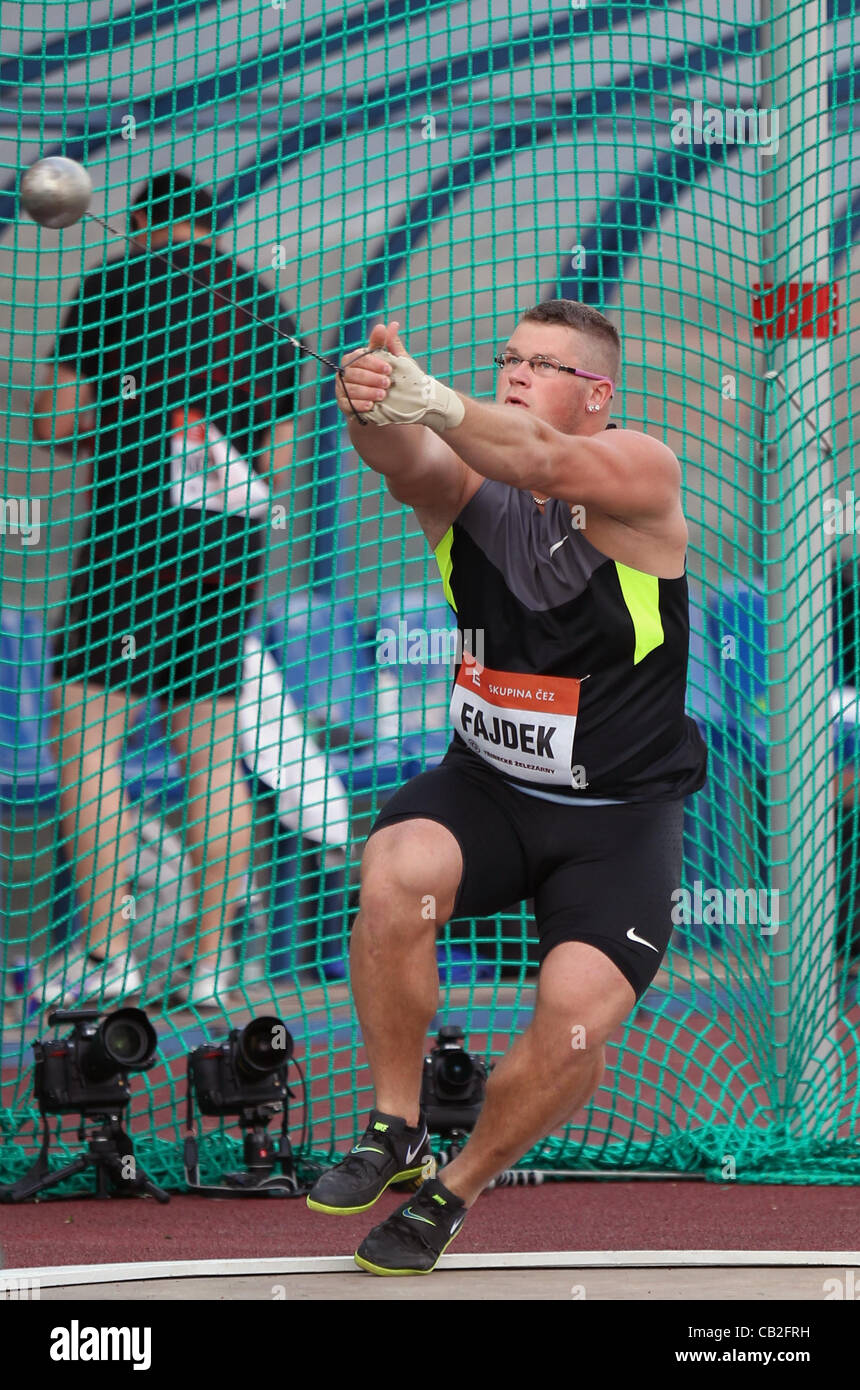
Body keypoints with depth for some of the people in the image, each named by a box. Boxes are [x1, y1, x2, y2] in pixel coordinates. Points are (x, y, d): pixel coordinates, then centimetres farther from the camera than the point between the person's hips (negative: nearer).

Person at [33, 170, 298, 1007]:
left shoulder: (117, 284, 1)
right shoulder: (265, 306, 15)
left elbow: (55, 422, -4)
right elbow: (279, 461, 15)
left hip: (136, 531, -5)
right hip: (234, 540, 5)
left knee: (86, 730, -3)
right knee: (211, 747, 8)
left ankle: (106, 951, -10)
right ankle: (210, 960, 7)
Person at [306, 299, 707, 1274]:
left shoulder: (641, 473, -13)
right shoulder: (465, 481, -4)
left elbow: (546, 464, -35)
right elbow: (408, 465, -27)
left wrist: (429, 401, -53)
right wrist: (373, 415, -53)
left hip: (620, 817, -2)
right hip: (486, 786, 2)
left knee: (577, 1017, -19)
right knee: (397, 873, -29)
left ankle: (454, 1191, 8)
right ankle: (394, 1134, -10)